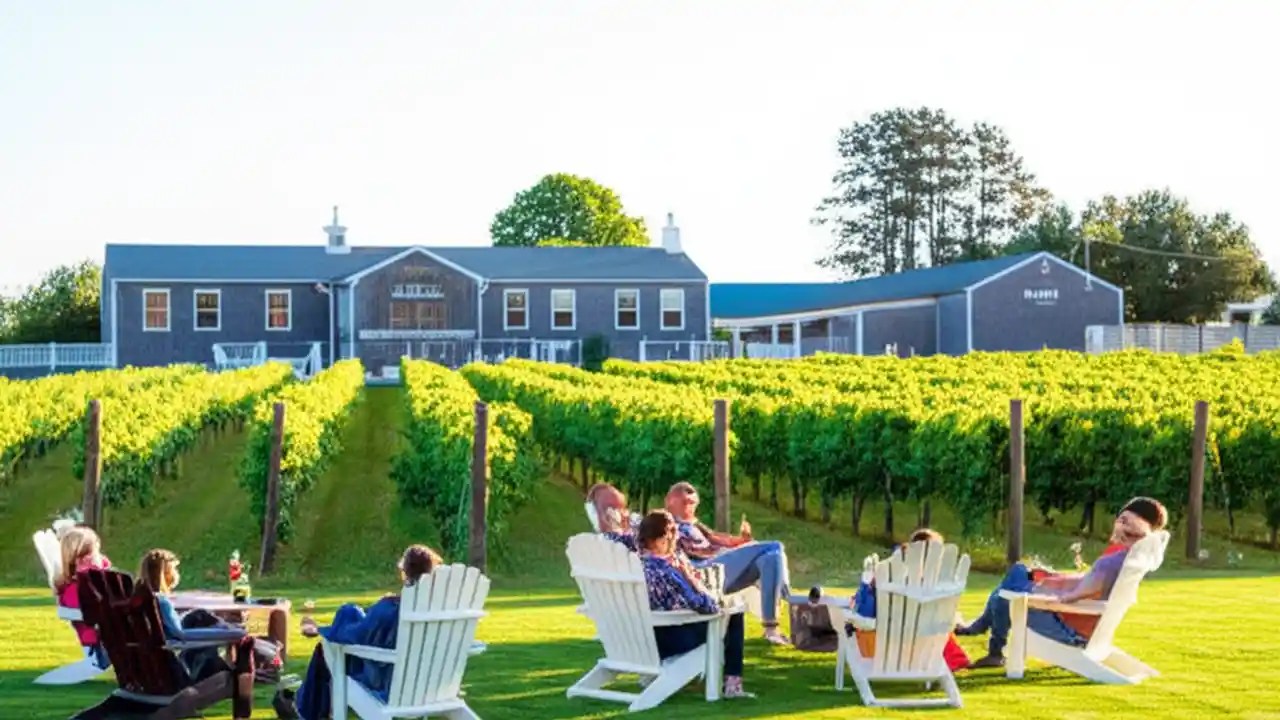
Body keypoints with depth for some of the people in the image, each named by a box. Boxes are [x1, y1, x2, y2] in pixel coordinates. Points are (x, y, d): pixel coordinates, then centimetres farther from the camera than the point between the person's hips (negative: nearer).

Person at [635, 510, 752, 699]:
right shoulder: (664, 570, -26)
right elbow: (708, 607, -23)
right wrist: (692, 579, -9)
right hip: (670, 643, -8)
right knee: (733, 616, 12)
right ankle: (731, 684, 14)